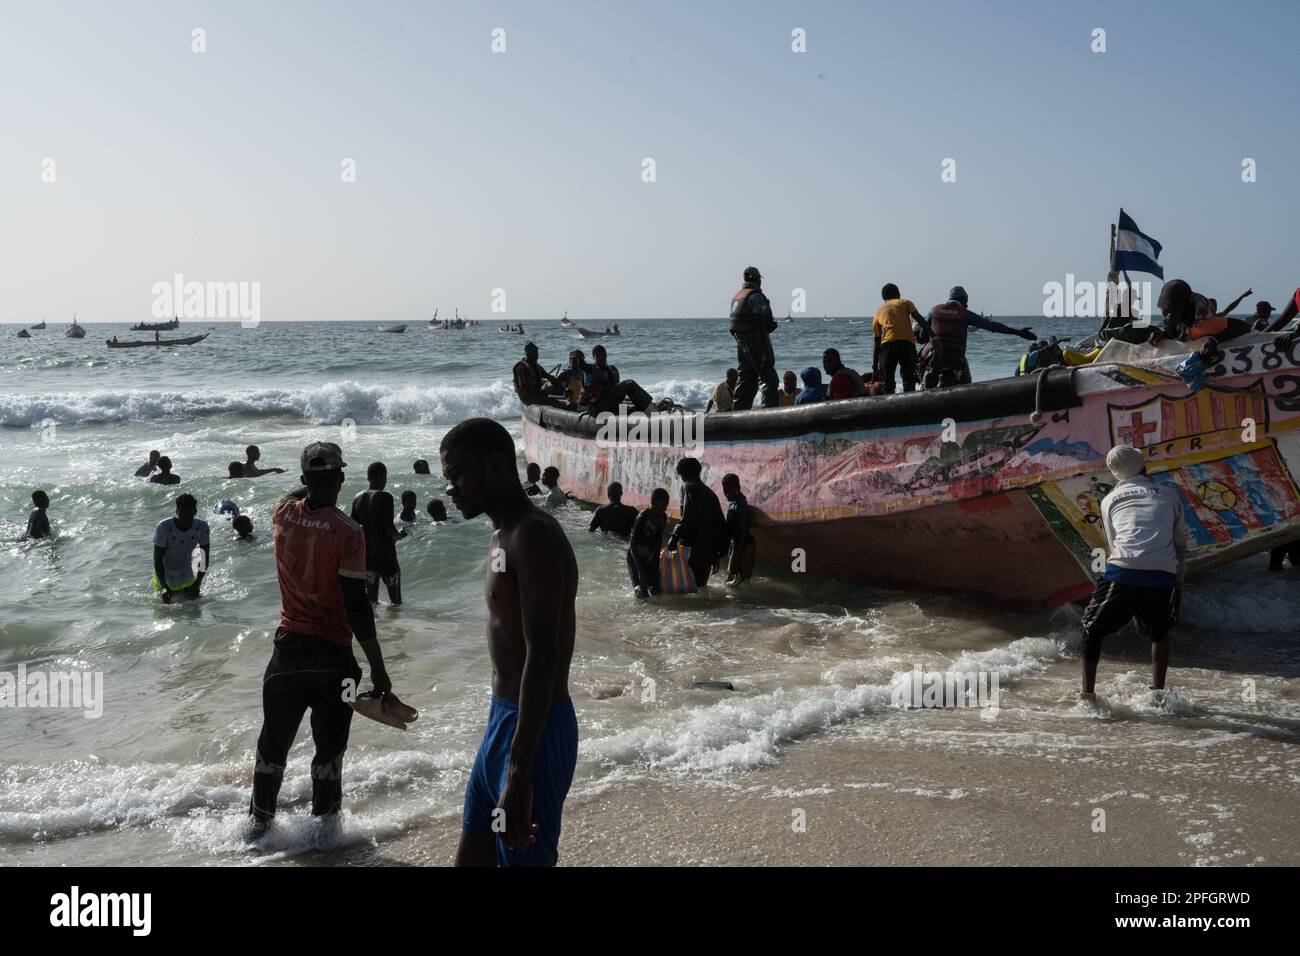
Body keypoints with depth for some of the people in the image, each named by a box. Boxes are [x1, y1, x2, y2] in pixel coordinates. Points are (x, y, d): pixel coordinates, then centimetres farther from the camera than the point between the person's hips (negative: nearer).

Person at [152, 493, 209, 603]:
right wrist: (164, 587, -33)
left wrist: (197, 584, -22)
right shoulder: (164, 527, -27)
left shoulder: (201, 527, -19)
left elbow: (205, 558, -12)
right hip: (164, 577, -2)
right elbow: (157, 559, -23)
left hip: (187, 578, 2)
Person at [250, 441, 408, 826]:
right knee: (329, 749, 10)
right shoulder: (347, 532, -17)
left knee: (273, 744, 18)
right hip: (333, 655, -4)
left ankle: (259, 823, 29)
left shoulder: (282, 514, -4)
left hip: (288, 649, 4)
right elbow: (356, 606, -18)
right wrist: (378, 670, -14)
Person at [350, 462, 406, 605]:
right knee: (395, 599, 4)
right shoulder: (385, 497, -15)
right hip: (385, 551, -6)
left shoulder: (358, 497, 4)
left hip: (366, 551, 6)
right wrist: (399, 536, 0)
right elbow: (388, 527, -19)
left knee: (371, 599, 13)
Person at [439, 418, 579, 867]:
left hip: (535, 730, -10)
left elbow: (543, 658, -26)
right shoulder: (502, 536, 13)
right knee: (471, 858, 16)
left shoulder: (535, 538, -18)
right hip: (502, 721, 10)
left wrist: (519, 773, -29)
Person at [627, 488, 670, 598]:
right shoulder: (642, 518, -25)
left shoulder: (663, 517, -4)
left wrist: (657, 559, 6)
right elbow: (633, 544, -23)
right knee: (642, 593, -15)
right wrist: (641, 569, -24)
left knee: (656, 591, 0)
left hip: (650, 557, 6)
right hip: (636, 557, -6)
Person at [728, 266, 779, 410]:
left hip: (741, 343, 9)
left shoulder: (736, 297, 15)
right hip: (756, 343, -9)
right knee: (769, 380, -6)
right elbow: (760, 325, -18)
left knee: (744, 381, 12)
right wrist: (764, 351, -20)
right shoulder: (756, 297, -12)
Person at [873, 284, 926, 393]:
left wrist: (875, 367, 25)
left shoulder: (878, 312, 26)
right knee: (909, 381, 5)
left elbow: (876, 344, 24)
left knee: (887, 383, 7)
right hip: (908, 343, -1)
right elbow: (919, 319, 3)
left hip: (888, 344, 1)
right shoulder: (905, 303, 22)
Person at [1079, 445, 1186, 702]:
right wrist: (1178, 581, 29)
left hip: (1122, 573, -1)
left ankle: (1087, 692, 10)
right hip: (1163, 577, 1)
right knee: (1159, 633, 27)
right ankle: (1157, 691, 23)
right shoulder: (1170, 494, 20)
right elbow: (1180, 544, 21)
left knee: (1093, 629, 16)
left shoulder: (1110, 499, 19)